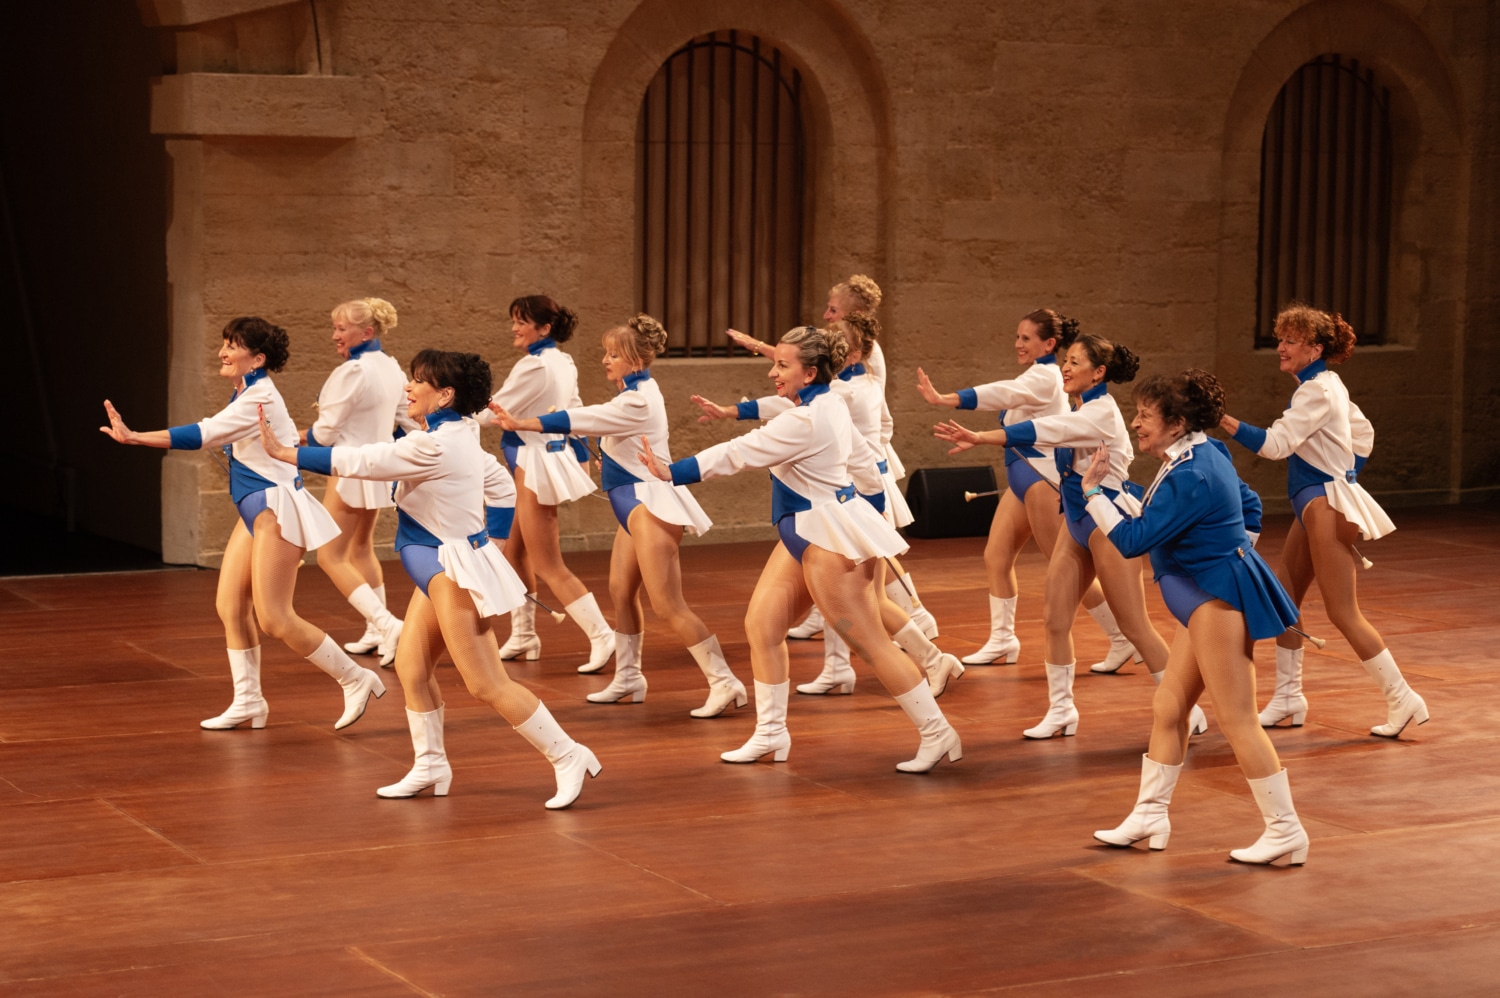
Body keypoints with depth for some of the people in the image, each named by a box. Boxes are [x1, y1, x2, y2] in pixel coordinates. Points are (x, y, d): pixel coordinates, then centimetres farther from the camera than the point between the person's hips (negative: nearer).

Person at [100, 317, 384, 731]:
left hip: (276, 510, -10)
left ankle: (357, 681, 2)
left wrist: (134, 437, -32)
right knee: (230, 606, 6)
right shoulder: (247, 394, 10)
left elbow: (203, 435, -28)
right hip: (255, 511, 10)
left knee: (274, 619, -10)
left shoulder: (259, 399, -20)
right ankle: (248, 701, 15)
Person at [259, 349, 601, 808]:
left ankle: (569, 757, 1)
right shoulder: (460, 437, 6)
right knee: (411, 665, 13)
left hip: (456, 571, -10)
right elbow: (502, 486, 16)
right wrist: (492, 543, 19)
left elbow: (358, 462, -21)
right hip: (442, 567, 10)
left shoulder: (436, 446, -23)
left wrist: (284, 453, -14)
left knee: (487, 685, -6)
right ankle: (431, 768, 22)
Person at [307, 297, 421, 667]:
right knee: (361, 547, 25)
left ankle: (386, 623, -16)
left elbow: (325, 433, -17)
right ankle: (376, 634, 31)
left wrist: (293, 437, 0)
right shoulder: (391, 367, 4)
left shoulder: (352, 371, -21)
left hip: (352, 467, -9)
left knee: (331, 557, -3)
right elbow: (410, 421, 11)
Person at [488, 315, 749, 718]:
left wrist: (520, 424, -28)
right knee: (621, 591, 16)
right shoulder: (638, 393, 11)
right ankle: (628, 678, 27)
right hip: (637, 503, 11)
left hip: (651, 505, -11)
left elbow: (579, 419, -26)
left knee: (668, 606, -12)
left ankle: (724, 683, -11)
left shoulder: (637, 402, -20)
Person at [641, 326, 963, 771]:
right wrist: (874, 514, 28)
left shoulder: (804, 422, -23)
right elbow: (864, 460, 16)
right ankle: (770, 734, 14)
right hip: (806, 532, 10)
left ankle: (937, 735, 5)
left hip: (829, 537, -10)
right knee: (761, 624, 8)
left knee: (870, 643, -3)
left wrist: (672, 473, -26)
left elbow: (738, 453, -26)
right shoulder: (831, 406, 5)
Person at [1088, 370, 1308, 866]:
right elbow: (1245, 501, 22)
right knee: (1167, 708, 13)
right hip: (1207, 597, 11)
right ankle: (1150, 816, 22)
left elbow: (1133, 540, -23)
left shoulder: (1190, 477, -23)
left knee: (1238, 720, -6)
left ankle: (1286, 832, 0)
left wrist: (1094, 490, -17)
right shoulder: (1205, 454, 8)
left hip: (1219, 599, -11)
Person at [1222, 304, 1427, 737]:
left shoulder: (1317, 391, -18)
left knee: (1343, 613, -6)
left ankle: (1403, 700, -1)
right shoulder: (1327, 385, 11)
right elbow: (1363, 433, 22)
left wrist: (1223, 418, -28)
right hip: (1314, 505, 10)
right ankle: (1288, 698, 19)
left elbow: (1274, 443, -26)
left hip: (1326, 506, -10)